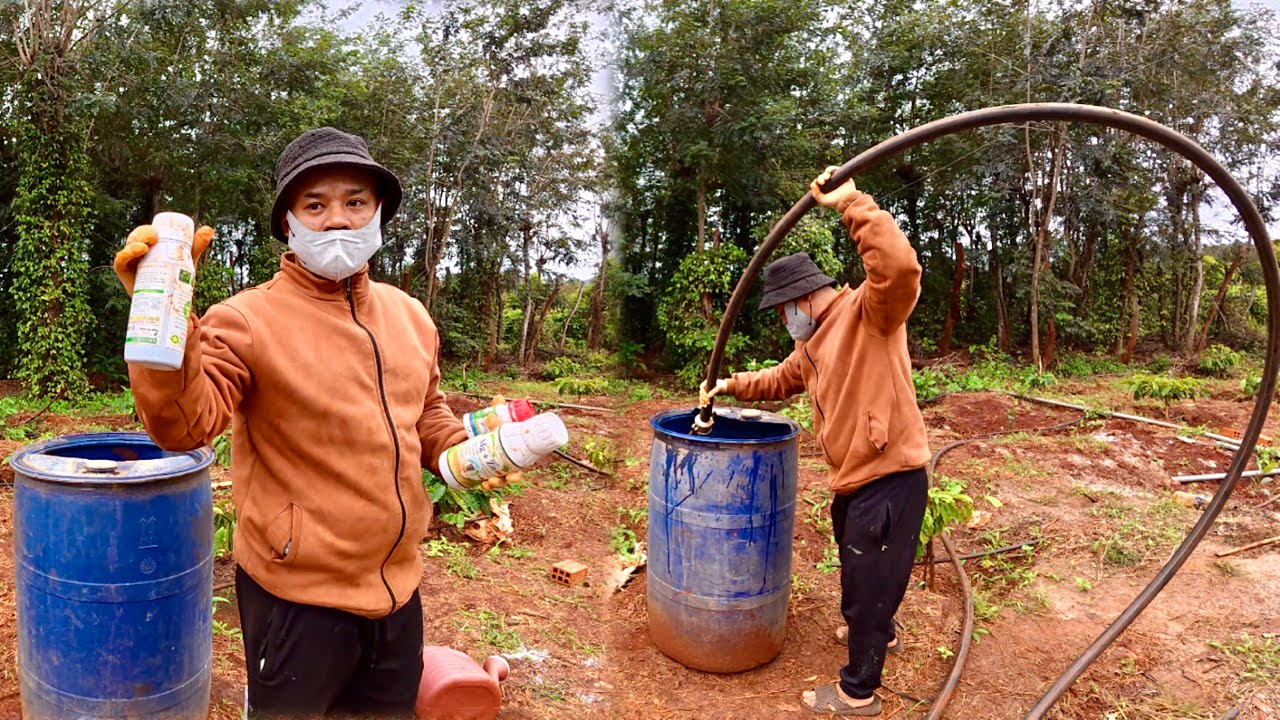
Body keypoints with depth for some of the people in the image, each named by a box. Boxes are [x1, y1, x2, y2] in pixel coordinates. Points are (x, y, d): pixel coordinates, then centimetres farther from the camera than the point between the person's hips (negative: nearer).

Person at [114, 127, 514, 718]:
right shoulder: (246, 320, -14)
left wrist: (460, 453, -2)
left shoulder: (410, 317, 4)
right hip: (297, 598, -5)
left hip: (399, 586, 6)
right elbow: (184, 425, -26)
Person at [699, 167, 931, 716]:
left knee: (871, 580, 4)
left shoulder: (869, 311, -16)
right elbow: (780, 381, 29)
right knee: (858, 572, 28)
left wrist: (850, 203, -36)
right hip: (853, 479, 10)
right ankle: (878, 633, 55)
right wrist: (730, 385, 18)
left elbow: (900, 267, -36)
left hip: (890, 477, -10)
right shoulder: (812, 343, 13)